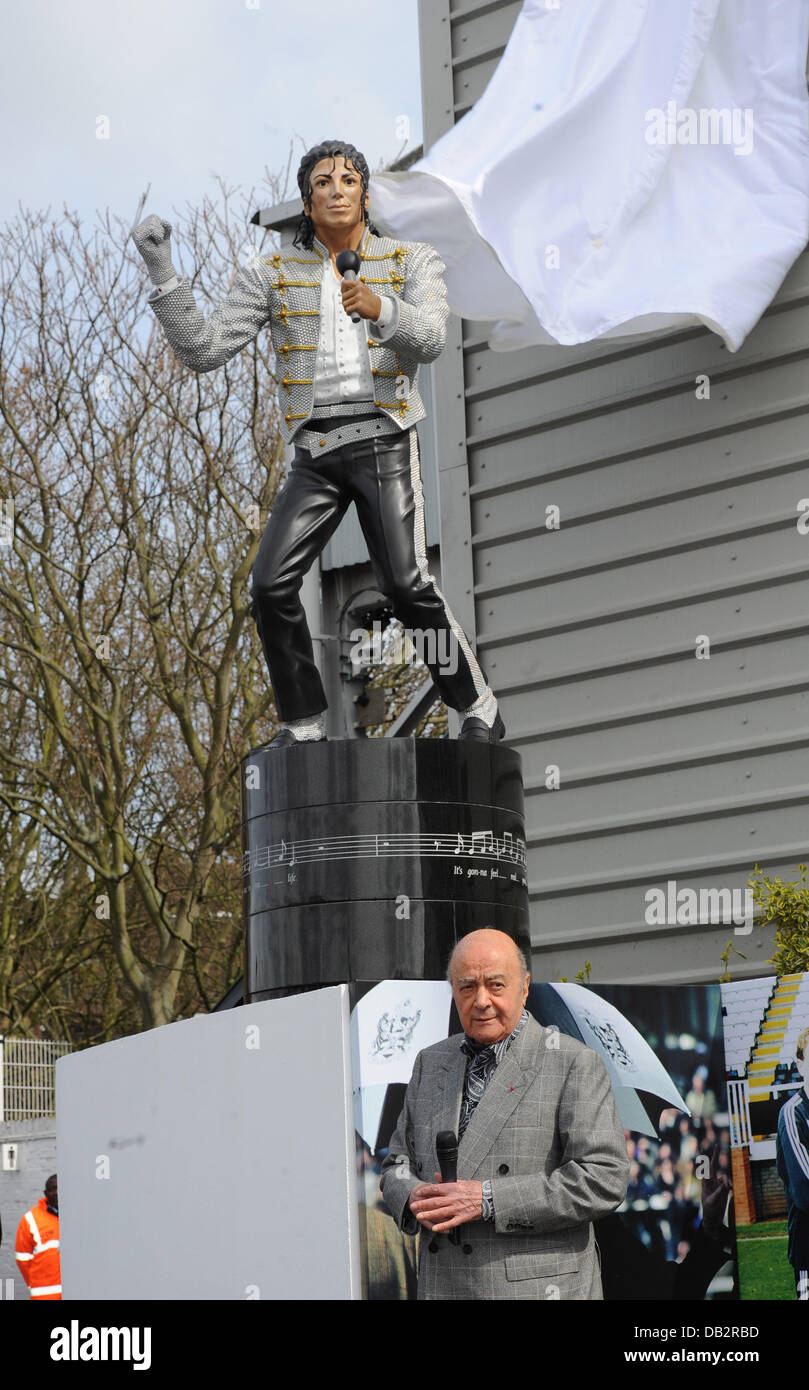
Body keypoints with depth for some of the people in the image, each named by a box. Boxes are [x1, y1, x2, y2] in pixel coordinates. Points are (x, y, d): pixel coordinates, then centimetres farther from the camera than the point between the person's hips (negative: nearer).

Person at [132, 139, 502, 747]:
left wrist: (380, 309, -32)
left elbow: (430, 338, -11)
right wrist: (161, 268, -6)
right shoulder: (272, 275, 10)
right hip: (316, 452, 3)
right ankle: (304, 724, -2)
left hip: (384, 441, -3)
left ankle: (478, 706, -1)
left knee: (406, 582, -18)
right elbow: (202, 349, 4)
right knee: (272, 584, -15)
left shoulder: (413, 261, 7)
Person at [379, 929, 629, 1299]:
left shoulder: (575, 1065, -4)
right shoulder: (430, 1063, 14)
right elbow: (397, 1167, 18)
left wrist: (487, 1200, -17)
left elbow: (604, 1179, -12)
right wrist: (416, 1199, -6)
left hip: (538, 1287, -5)